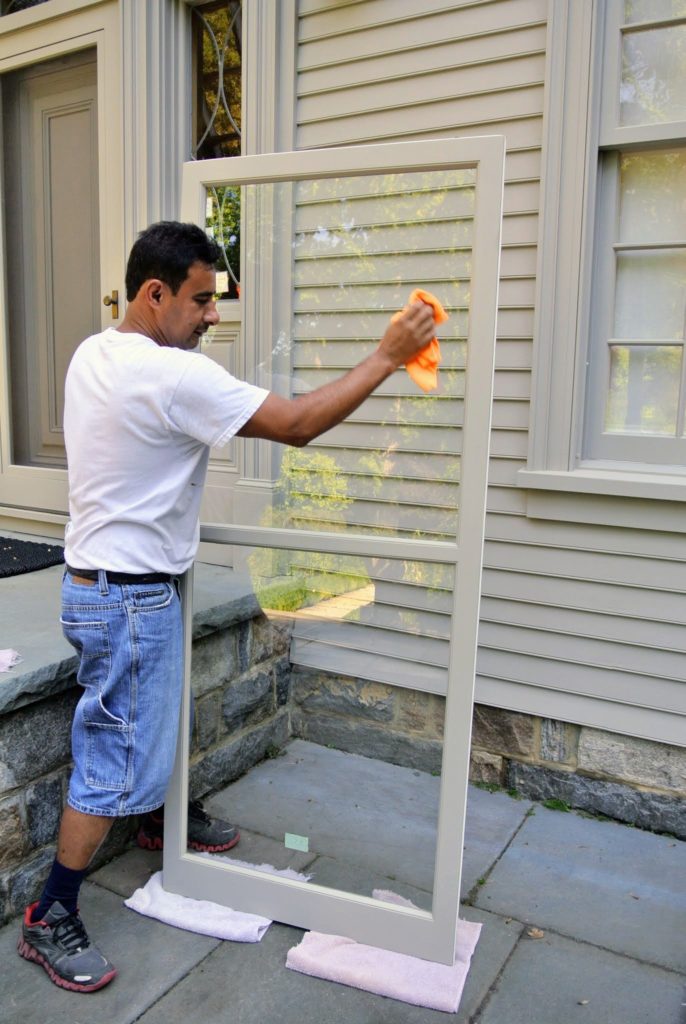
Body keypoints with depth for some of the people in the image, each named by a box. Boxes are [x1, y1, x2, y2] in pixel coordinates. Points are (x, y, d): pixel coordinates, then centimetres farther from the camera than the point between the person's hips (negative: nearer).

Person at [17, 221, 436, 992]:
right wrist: (387, 356, -16)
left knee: (151, 716, 27)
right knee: (113, 757, 3)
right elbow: (297, 425, -23)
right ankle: (49, 920, 18)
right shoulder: (173, 376, -26)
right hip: (127, 599, -10)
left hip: (101, 580, 10)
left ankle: (161, 820, 50)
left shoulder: (93, 354, 4)